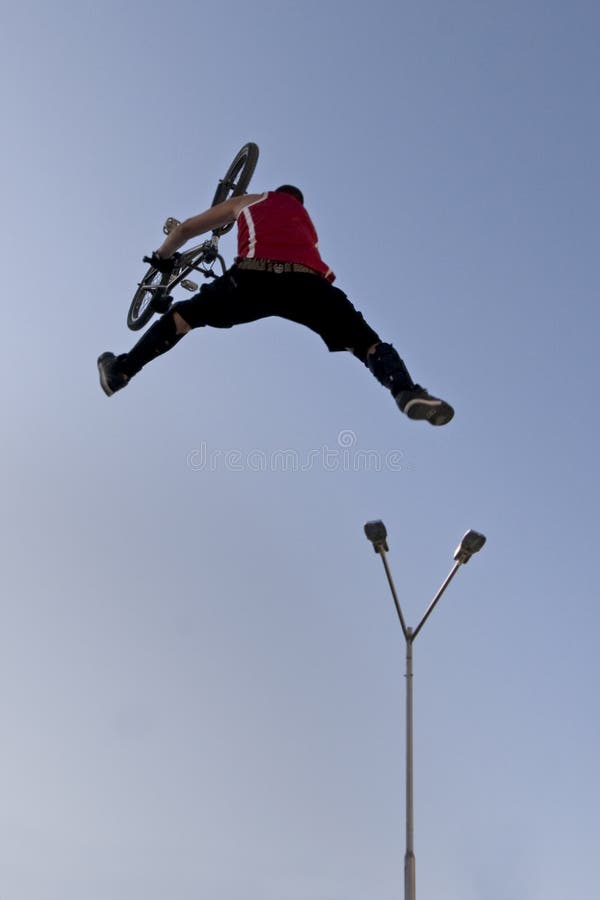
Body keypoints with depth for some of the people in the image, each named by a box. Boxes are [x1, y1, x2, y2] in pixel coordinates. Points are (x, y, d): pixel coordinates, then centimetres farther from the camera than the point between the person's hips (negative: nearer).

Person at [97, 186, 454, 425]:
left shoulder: (247, 201, 36)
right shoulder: (305, 218, 41)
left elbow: (186, 229, 42)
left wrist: (163, 256, 59)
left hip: (252, 276, -1)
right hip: (307, 281, 1)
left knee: (183, 315, 20)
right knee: (367, 341, 9)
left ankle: (120, 373, 18)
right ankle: (407, 392, -18)